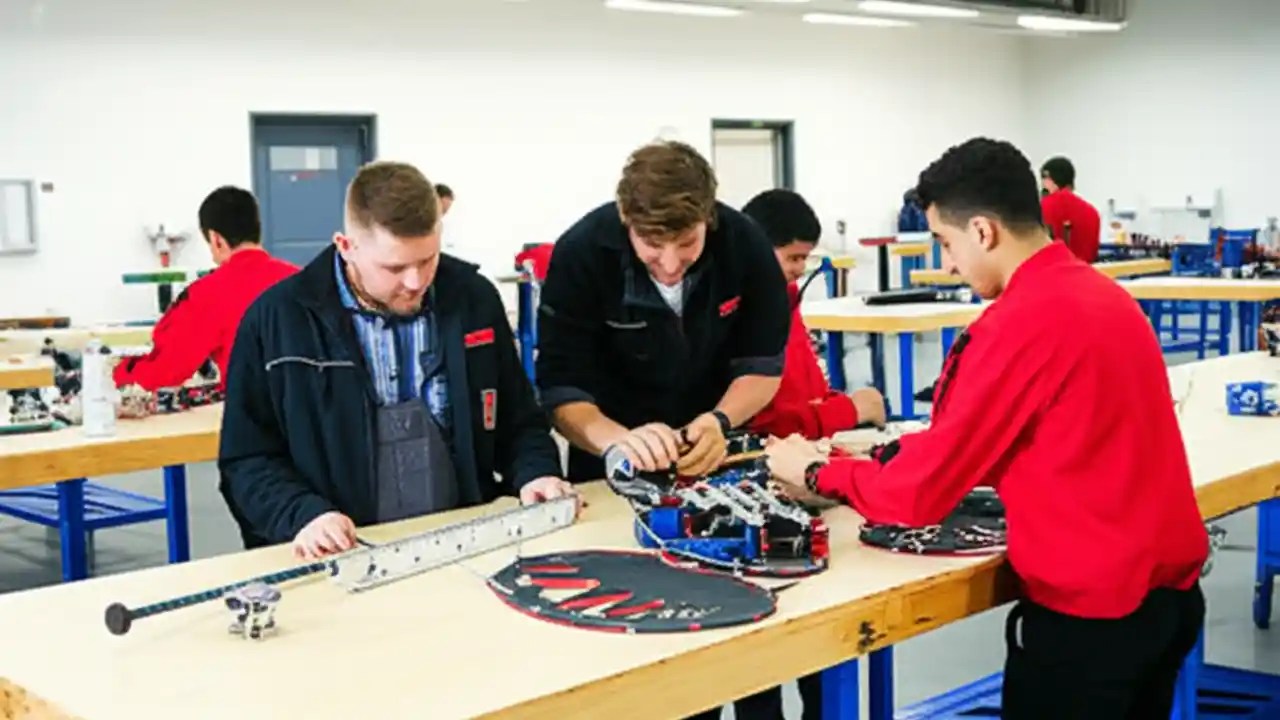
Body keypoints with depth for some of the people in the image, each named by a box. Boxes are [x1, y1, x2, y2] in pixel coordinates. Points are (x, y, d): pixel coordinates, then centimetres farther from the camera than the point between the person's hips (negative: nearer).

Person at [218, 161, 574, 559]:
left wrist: (535, 473, -5)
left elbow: (518, 421, 15)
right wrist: (304, 515, -18)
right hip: (342, 557, -1)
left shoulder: (473, 299, 5)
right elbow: (247, 460, 0)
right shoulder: (277, 318, -4)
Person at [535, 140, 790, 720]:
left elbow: (764, 363, -10)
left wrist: (720, 422, -30)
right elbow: (561, 388, -23)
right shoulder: (581, 254, -24)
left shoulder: (744, 244, -19)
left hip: (716, 448, 2)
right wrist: (616, 440, -43)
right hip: (615, 463, -1)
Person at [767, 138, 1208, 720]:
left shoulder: (1019, 324, -21)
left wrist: (815, 471, 1)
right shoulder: (1103, 293, 6)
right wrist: (891, 452, 11)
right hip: (1171, 589, 8)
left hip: (1092, 611, -8)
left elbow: (920, 492, -15)